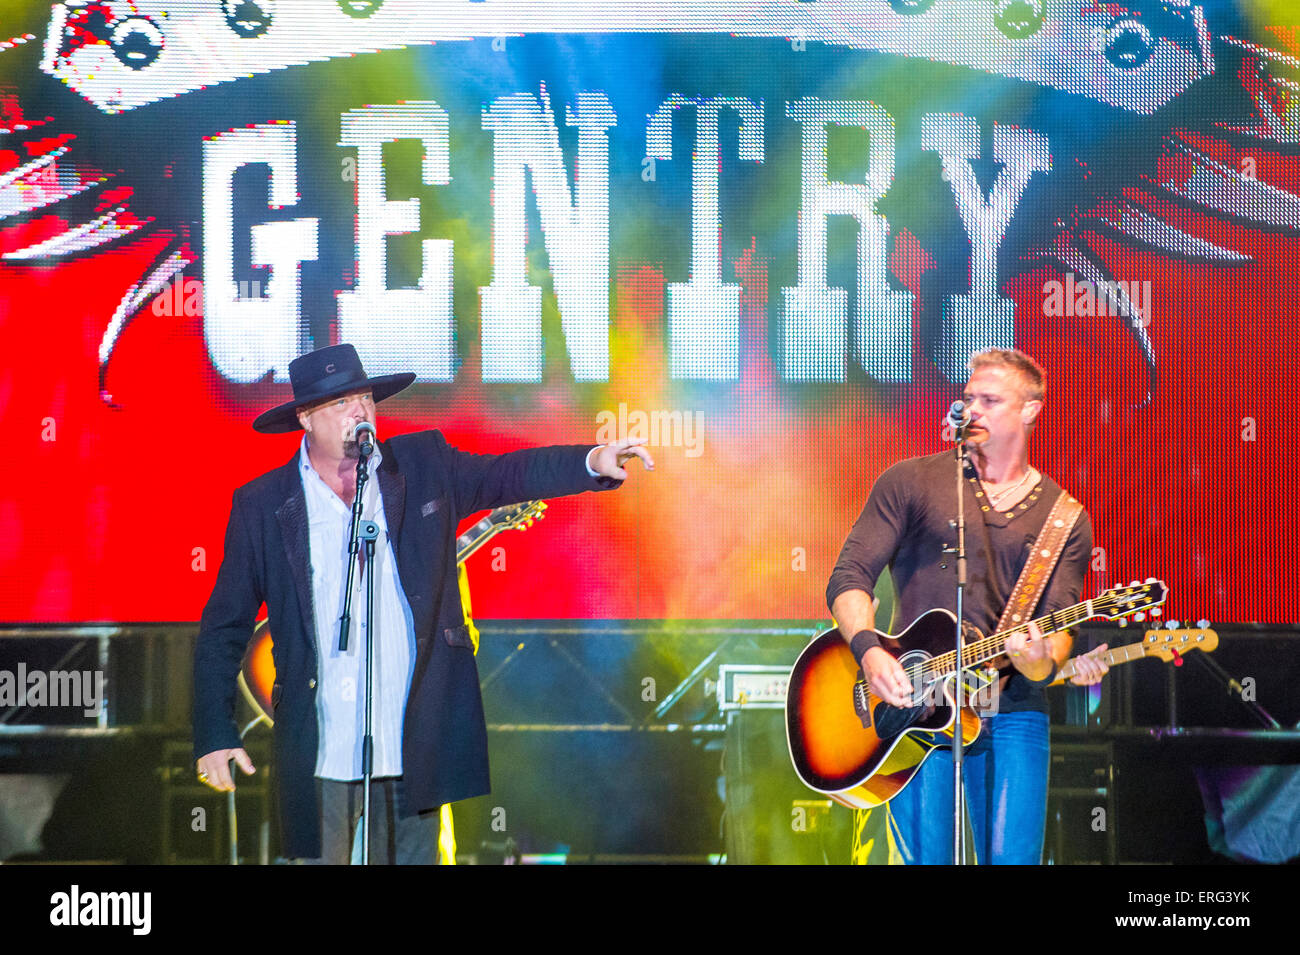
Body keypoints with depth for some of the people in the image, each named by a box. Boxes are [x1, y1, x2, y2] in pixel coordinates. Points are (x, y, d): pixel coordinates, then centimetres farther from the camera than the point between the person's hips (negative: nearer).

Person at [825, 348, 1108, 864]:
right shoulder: (909, 482, 8)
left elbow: (1058, 623, 2)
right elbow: (849, 576, 3)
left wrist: (1042, 661, -22)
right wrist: (869, 651, -15)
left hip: (1012, 710, 1)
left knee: (1013, 858, -7)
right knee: (924, 856, -5)